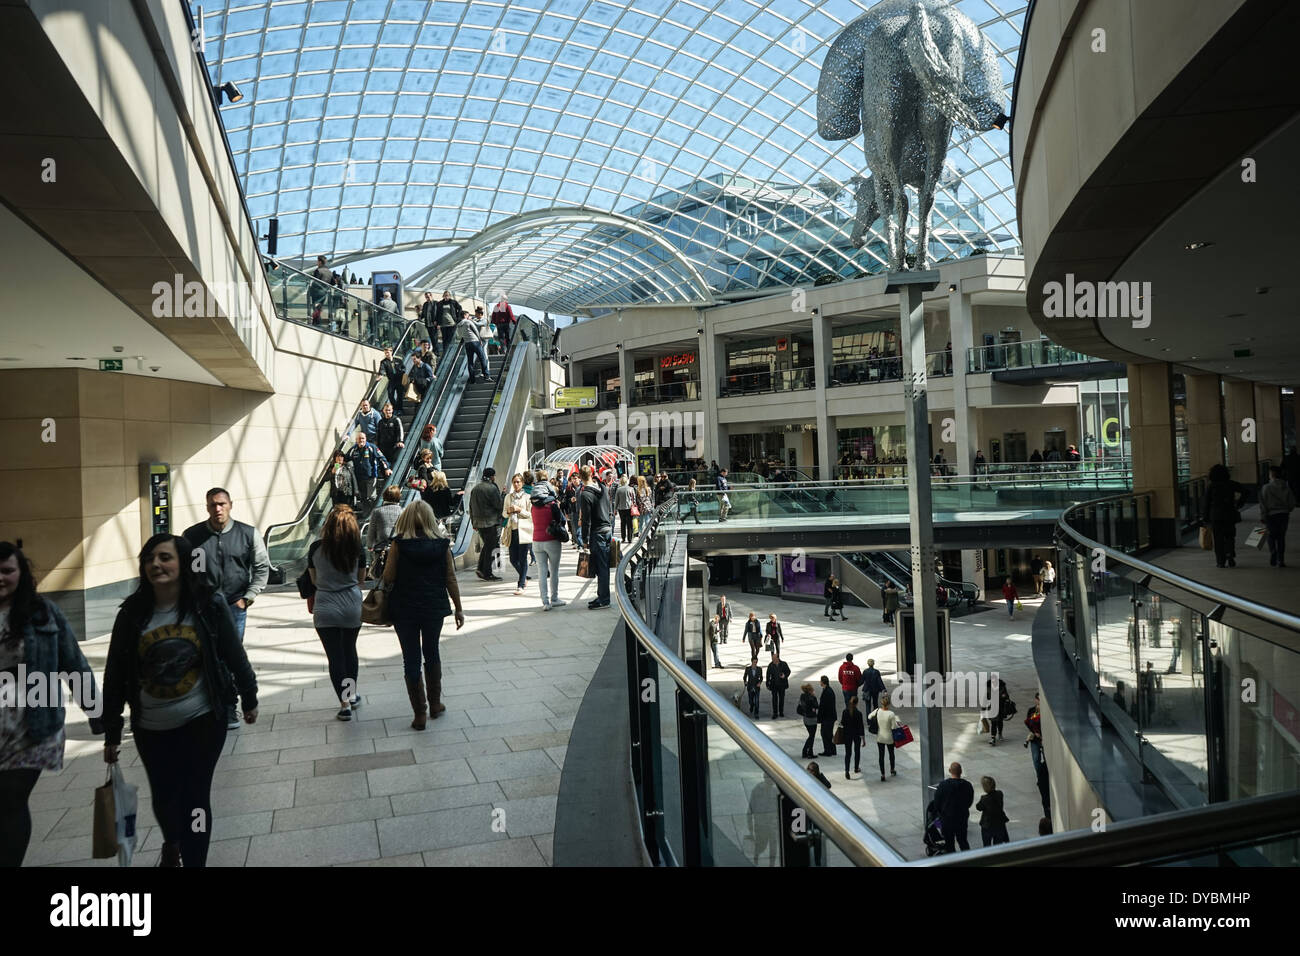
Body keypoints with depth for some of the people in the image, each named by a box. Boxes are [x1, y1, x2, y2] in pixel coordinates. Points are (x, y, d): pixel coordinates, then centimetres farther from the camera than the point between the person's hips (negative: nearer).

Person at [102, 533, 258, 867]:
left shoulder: (209, 605, -10)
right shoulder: (132, 614, -5)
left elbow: (234, 654, -1)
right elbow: (115, 676, 0)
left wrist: (249, 699, 6)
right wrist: (111, 733, 3)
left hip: (202, 722, -3)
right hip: (151, 729, 3)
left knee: (195, 799, 1)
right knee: (163, 798, 16)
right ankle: (171, 845, 48)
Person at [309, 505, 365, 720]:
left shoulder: (316, 548, -7)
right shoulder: (358, 549, -6)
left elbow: (314, 580, 5)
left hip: (325, 608, -1)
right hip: (353, 608, 2)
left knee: (335, 655, 4)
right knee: (349, 650, 20)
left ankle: (344, 704, 5)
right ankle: (352, 695, 32)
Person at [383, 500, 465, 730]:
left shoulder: (399, 544, -11)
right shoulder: (442, 544, -5)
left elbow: (388, 577, -10)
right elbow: (451, 579, -2)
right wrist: (458, 608, 7)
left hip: (404, 610, -2)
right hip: (434, 608, 2)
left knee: (411, 660, 7)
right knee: (432, 654, 21)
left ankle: (420, 714, 10)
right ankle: (435, 704, 30)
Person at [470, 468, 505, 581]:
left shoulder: (475, 488, 12)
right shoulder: (492, 488, -13)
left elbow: (471, 507, 16)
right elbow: (499, 504, -13)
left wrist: (474, 523, 20)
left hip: (478, 522, 7)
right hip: (491, 522, -7)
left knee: (486, 545, 19)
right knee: (490, 547, -1)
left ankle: (480, 568, 14)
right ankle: (487, 574, 2)